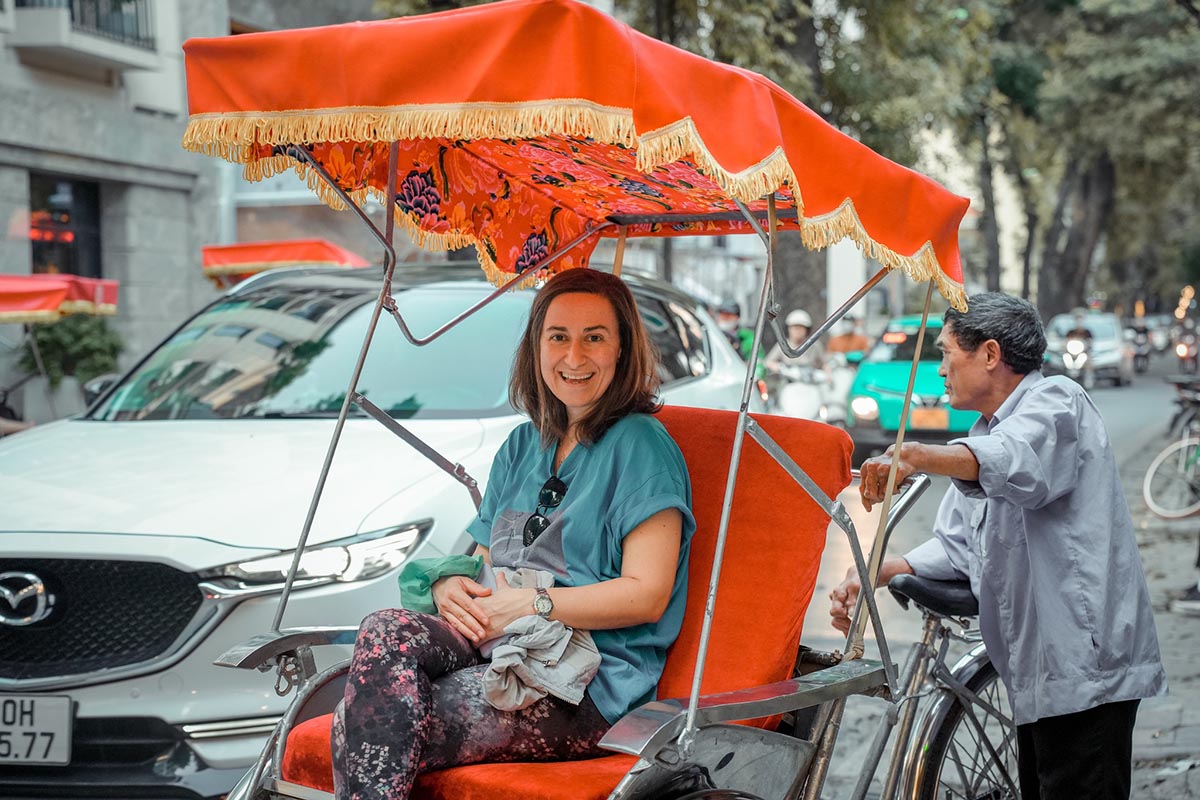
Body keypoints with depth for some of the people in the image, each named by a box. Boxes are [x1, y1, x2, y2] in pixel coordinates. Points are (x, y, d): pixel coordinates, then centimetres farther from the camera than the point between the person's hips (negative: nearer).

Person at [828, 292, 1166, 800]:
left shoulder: (1056, 402, -8)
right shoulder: (985, 436, 23)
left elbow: (1015, 460, -33)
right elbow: (958, 547, 16)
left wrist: (915, 455, -50)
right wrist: (877, 574, -2)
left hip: (1086, 666, -10)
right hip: (1038, 669, 10)